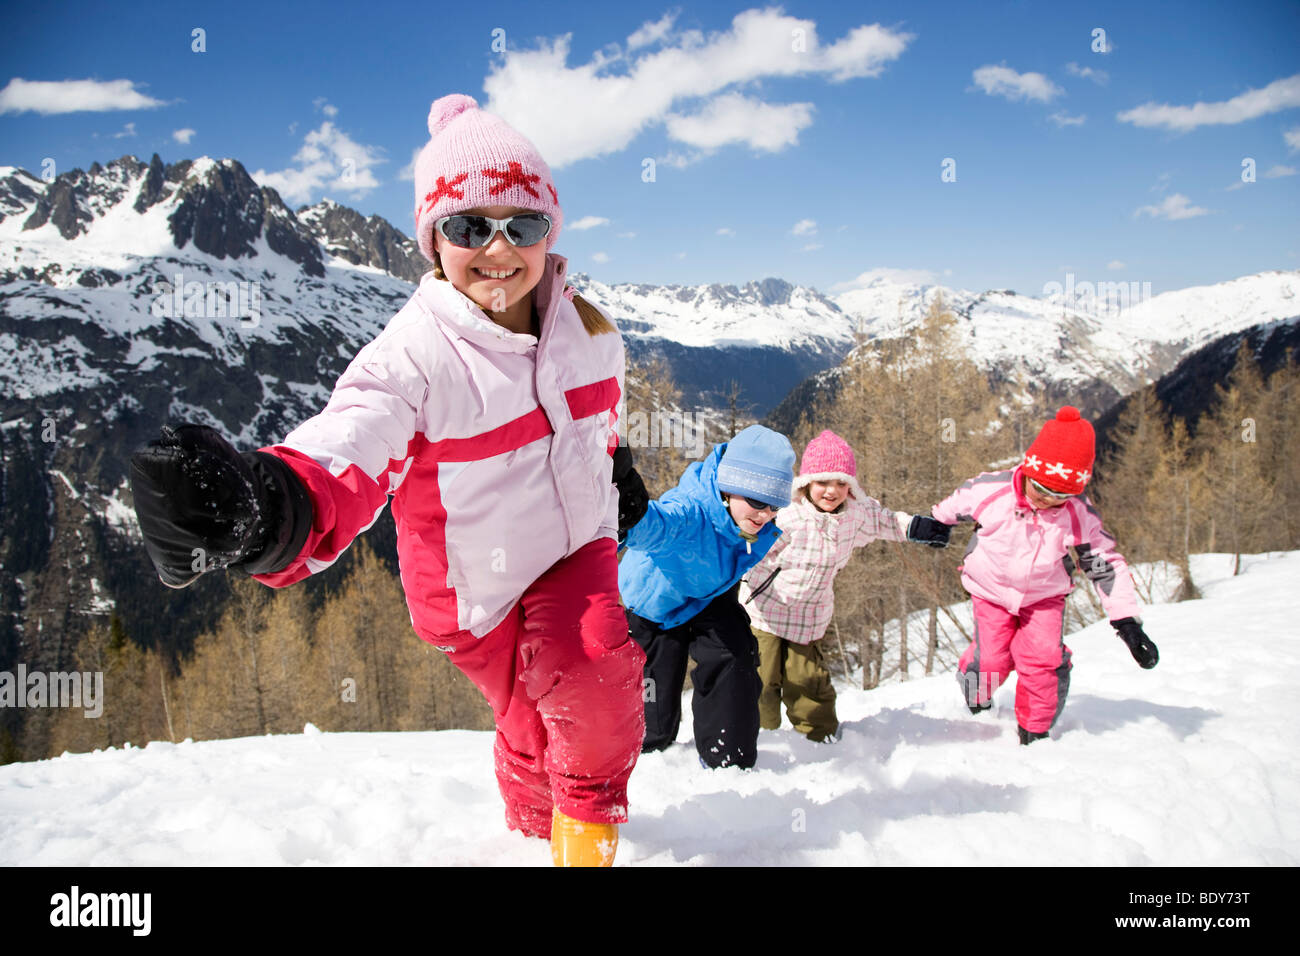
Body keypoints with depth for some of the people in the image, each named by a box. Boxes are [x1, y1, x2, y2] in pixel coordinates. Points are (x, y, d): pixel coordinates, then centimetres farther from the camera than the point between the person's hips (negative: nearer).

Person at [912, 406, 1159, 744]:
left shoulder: (1079, 514, -20)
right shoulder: (990, 491, -26)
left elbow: (1105, 565, -10)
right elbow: (954, 505, -3)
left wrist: (1128, 623, -13)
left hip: (1045, 595, 1)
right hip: (991, 589, -1)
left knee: (1043, 660, -15)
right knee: (990, 660, -10)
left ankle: (1035, 732, 10)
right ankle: (976, 700, 28)